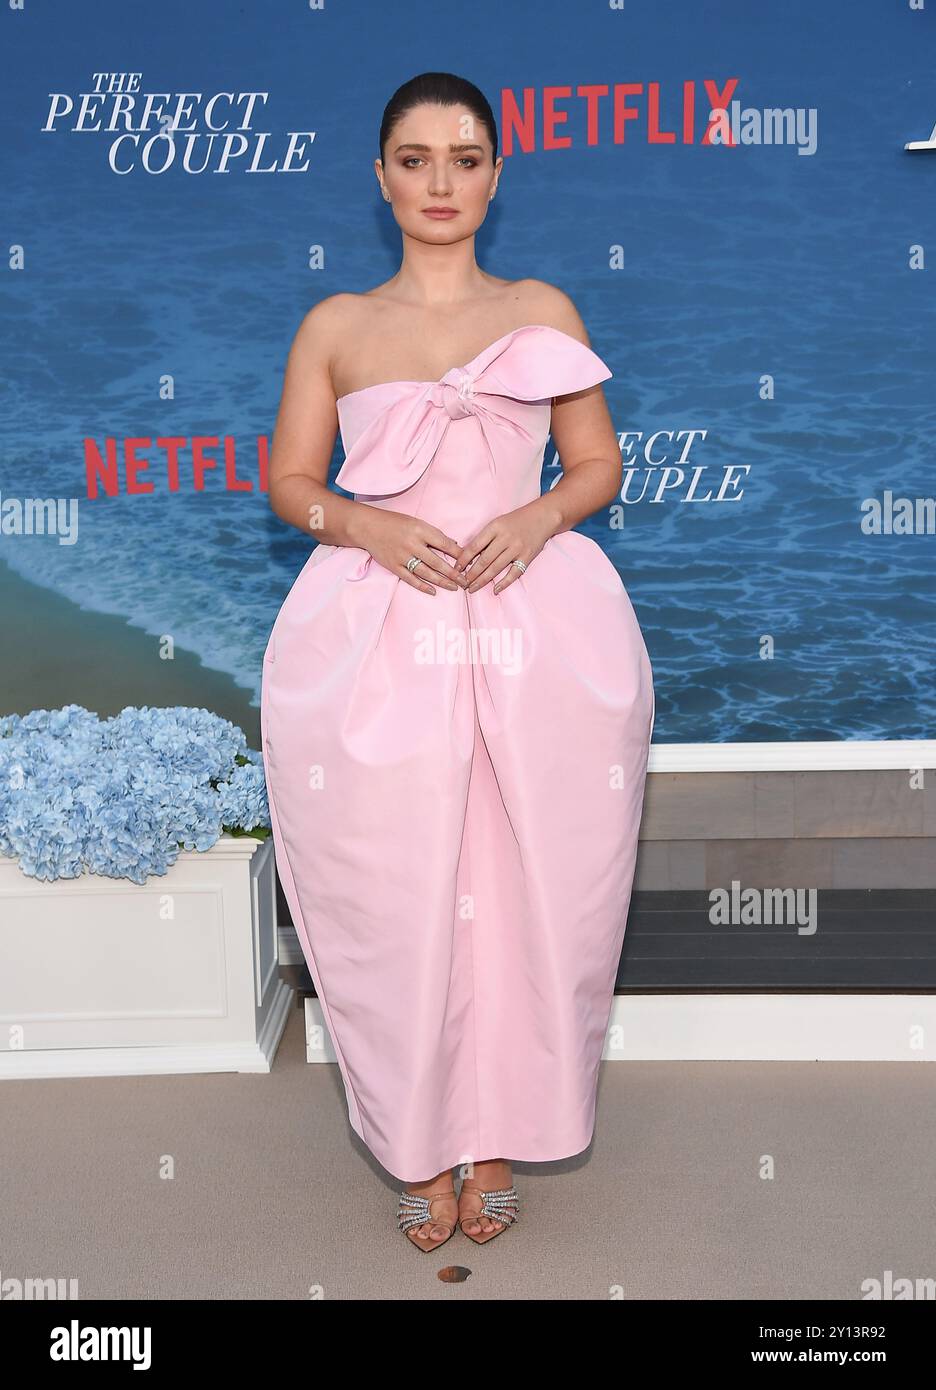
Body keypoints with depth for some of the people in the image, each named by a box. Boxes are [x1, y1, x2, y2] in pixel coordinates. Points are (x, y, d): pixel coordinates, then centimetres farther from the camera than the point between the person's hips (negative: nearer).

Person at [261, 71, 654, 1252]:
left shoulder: (544, 311, 11)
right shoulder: (334, 326, 10)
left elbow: (598, 463, 12)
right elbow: (290, 479, 10)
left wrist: (538, 516, -9)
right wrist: (369, 527, -10)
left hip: (535, 637, 0)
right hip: (377, 638, 0)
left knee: (522, 888, 1)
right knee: (394, 897, 0)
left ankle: (498, 1132, 20)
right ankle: (420, 1143, 18)